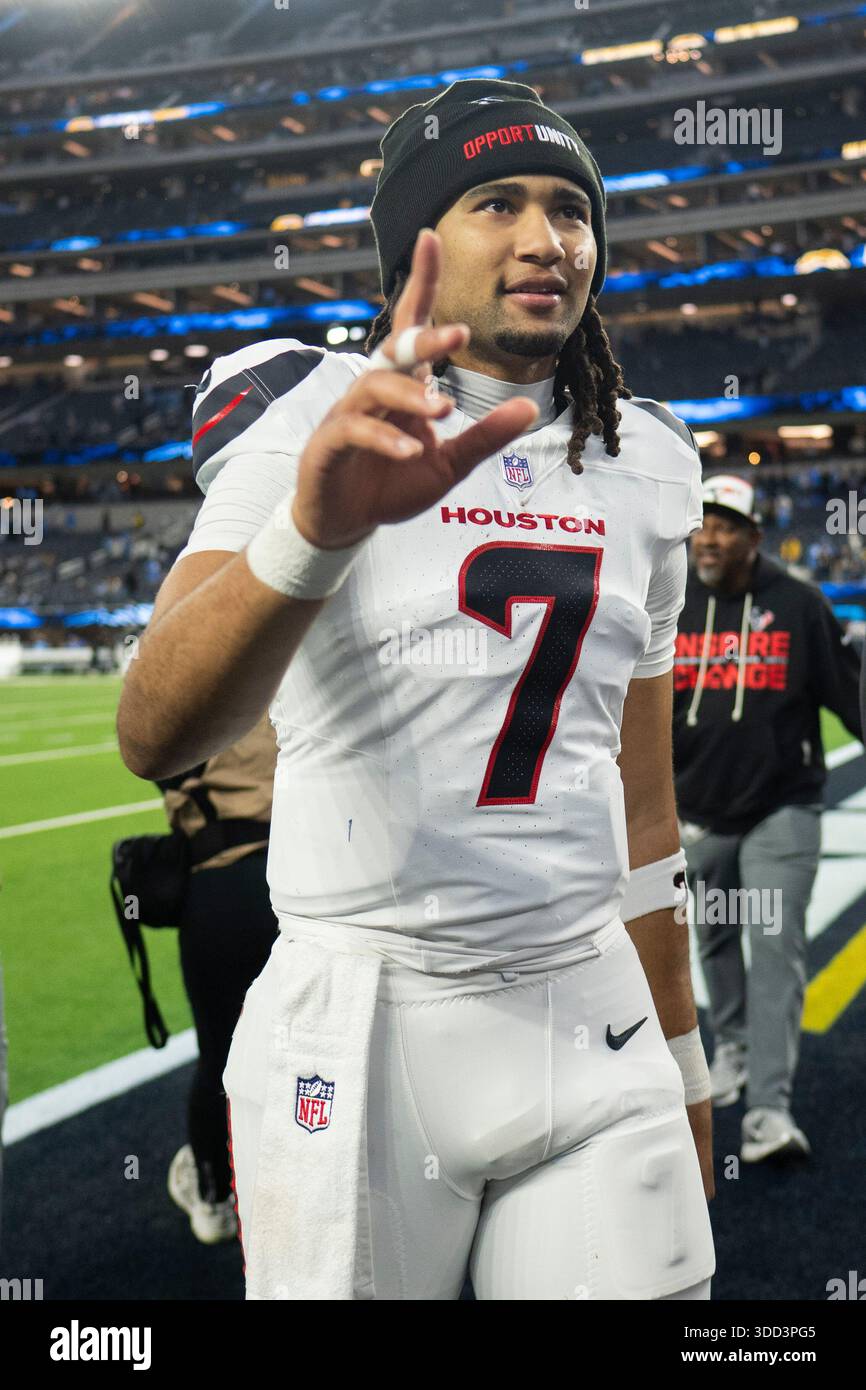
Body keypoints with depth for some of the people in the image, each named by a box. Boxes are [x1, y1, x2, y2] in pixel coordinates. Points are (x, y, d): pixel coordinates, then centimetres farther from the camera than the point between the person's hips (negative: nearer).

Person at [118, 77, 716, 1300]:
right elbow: (153, 737, -24)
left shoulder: (641, 468, 9)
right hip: (364, 1031, -4)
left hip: (592, 1023, 4)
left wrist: (680, 1062, 19)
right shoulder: (316, 425, -8)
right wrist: (316, 524, -42)